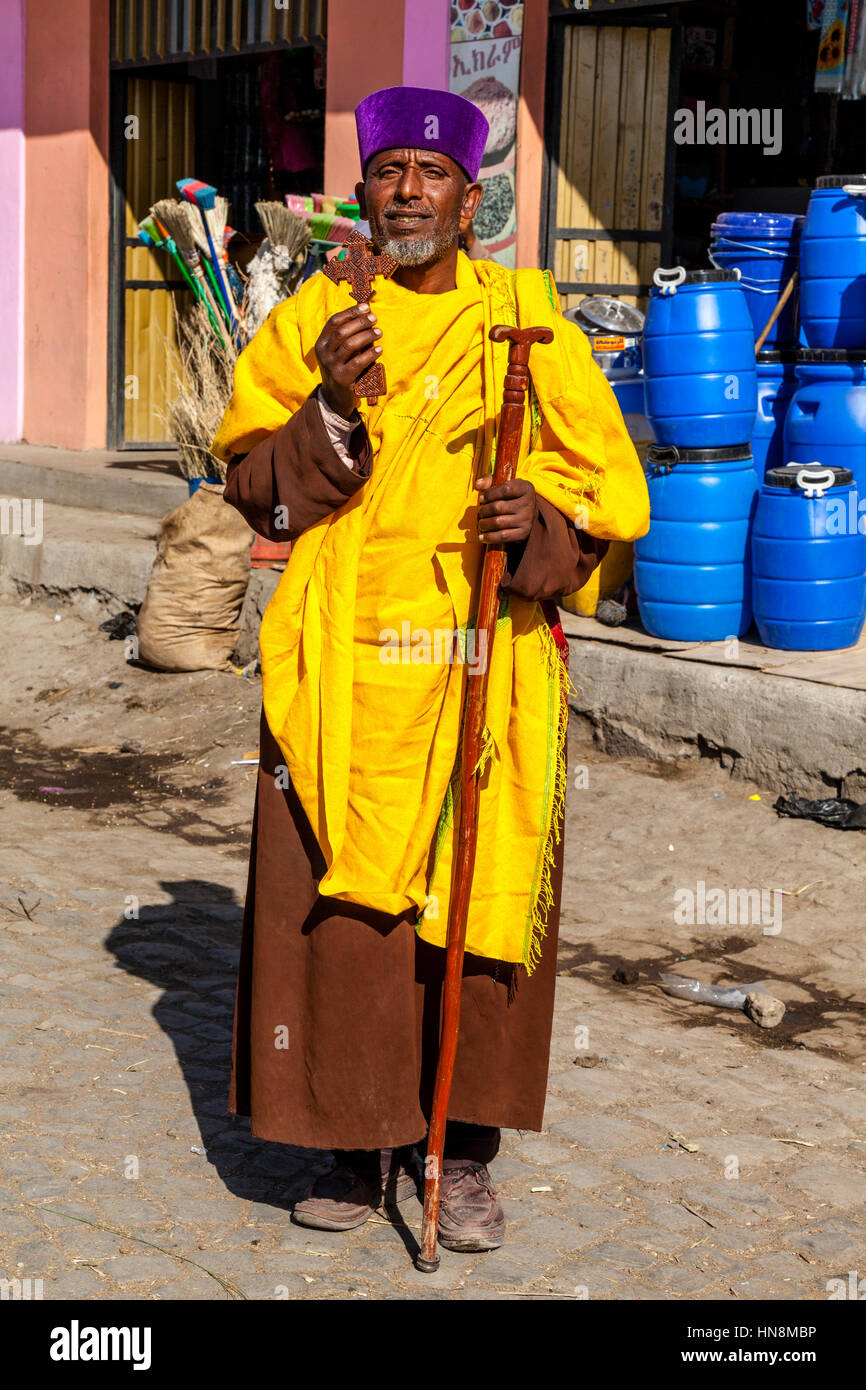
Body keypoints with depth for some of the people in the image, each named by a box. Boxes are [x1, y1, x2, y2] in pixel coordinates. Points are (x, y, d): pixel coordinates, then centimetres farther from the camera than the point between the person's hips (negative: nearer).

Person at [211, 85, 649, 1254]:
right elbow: (254, 490, 5)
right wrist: (333, 403, -12)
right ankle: (363, 1144, 19)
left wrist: (542, 520, -14)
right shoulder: (309, 321, 9)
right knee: (340, 910, 1)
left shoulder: (530, 322, 7)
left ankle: (465, 1153, 20)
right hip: (345, 671, 0)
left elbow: (609, 489, 8)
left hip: (489, 672, 0)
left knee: (487, 909, 3)